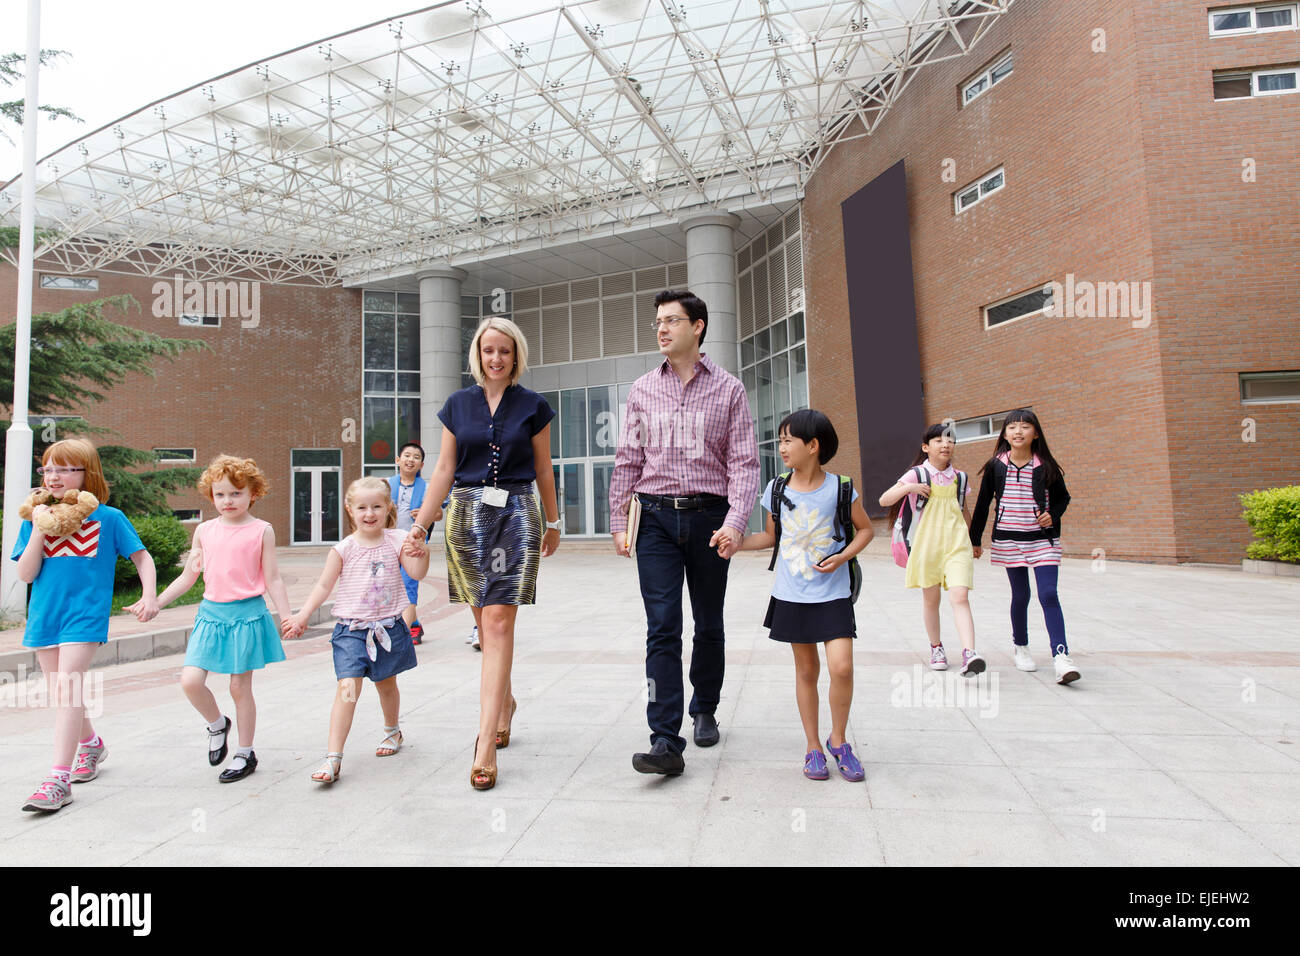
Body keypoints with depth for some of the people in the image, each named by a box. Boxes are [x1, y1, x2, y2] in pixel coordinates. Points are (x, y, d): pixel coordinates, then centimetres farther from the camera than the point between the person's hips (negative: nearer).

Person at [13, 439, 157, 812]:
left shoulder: (108, 517, -2)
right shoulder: (37, 518, 6)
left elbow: (142, 557, 4)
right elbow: (26, 574, 0)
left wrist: (149, 594, -9)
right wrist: (39, 529, -11)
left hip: (85, 615, -5)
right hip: (44, 615, 5)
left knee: (68, 687, -14)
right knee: (59, 693, 15)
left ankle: (59, 779, -11)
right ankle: (90, 742, 39)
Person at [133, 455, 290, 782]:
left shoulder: (261, 530, -3)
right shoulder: (204, 531, 8)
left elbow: (272, 579, -1)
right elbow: (188, 577, 16)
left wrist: (286, 617, -7)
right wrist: (154, 604, 11)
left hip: (247, 613, -4)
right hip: (211, 612, 4)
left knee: (240, 686, 4)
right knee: (190, 681, -8)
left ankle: (245, 754, 21)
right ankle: (217, 724, 23)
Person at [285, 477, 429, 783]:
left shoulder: (396, 541, -1)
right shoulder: (343, 549, -3)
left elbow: (417, 573, -8)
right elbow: (324, 585, 1)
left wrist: (421, 551, -26)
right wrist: (303, 615, -7)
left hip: (388, 626, 2)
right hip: (351, 629, -1)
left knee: (386, 684, 18)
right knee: (347, 687, -14)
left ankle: (392, 731, 43)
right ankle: (333, 758, -10)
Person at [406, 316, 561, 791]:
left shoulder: (533, 407, 4)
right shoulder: (458, 404, 9)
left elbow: (543, 470, 10)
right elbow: (444, 469, 9)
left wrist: (552, 523, 17)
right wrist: (421, 524, 5)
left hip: (516, 515, -2)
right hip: (466, 515, 3)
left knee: (498, 622, -10)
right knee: (484, 621, 10)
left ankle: (485, 743, -9)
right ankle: (505, 701, 34)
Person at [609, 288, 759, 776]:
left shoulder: (728, 389, 3)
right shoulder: (643, 390, 9)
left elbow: (744, 461, -2)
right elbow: (627, 461, 10)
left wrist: (734, 521, -15)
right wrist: (618, 522, 5)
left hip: (709, 517, 0)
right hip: (655, 517, 1)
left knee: (708, 625, 12)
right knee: (662, 627, -7)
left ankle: (705, 710, 34)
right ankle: (666, 742, -5)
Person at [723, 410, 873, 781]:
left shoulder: (839, 488, -7)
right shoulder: (776, 490, 1)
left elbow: (865, 529, 6)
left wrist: (843, 556, -11)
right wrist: (737, 544, -1)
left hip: (833, 594, -2)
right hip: (792, 595, 2)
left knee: (841, 667, -12)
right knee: (806, 670, 10)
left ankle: (839, 740, 13)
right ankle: (814, 748, 24)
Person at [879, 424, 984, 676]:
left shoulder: (960, 478, 9)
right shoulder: (917, 474, -1)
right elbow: (884, 501, -7)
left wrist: (973, 541, 28)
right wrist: (909, 488, -20)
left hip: (956, 544, 1)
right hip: (927, 544, -1)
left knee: (960, 597, -14)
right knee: (930, 599, 10)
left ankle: (969, 654, -20)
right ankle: (936, 647, 29)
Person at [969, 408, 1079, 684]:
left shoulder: (1046, 467, -1)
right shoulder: (995, 466, -1)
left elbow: (1062, 497, 13)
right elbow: (983, 504, 6)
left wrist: (1053, 515, -9)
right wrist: (974, 539, 9)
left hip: (1043, 540, 0)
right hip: (1009, 540, 1)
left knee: (1048, 594, -10)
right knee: (1020, 595, 7)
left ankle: (1060, 656, -11)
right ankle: (1019, 646, 27)